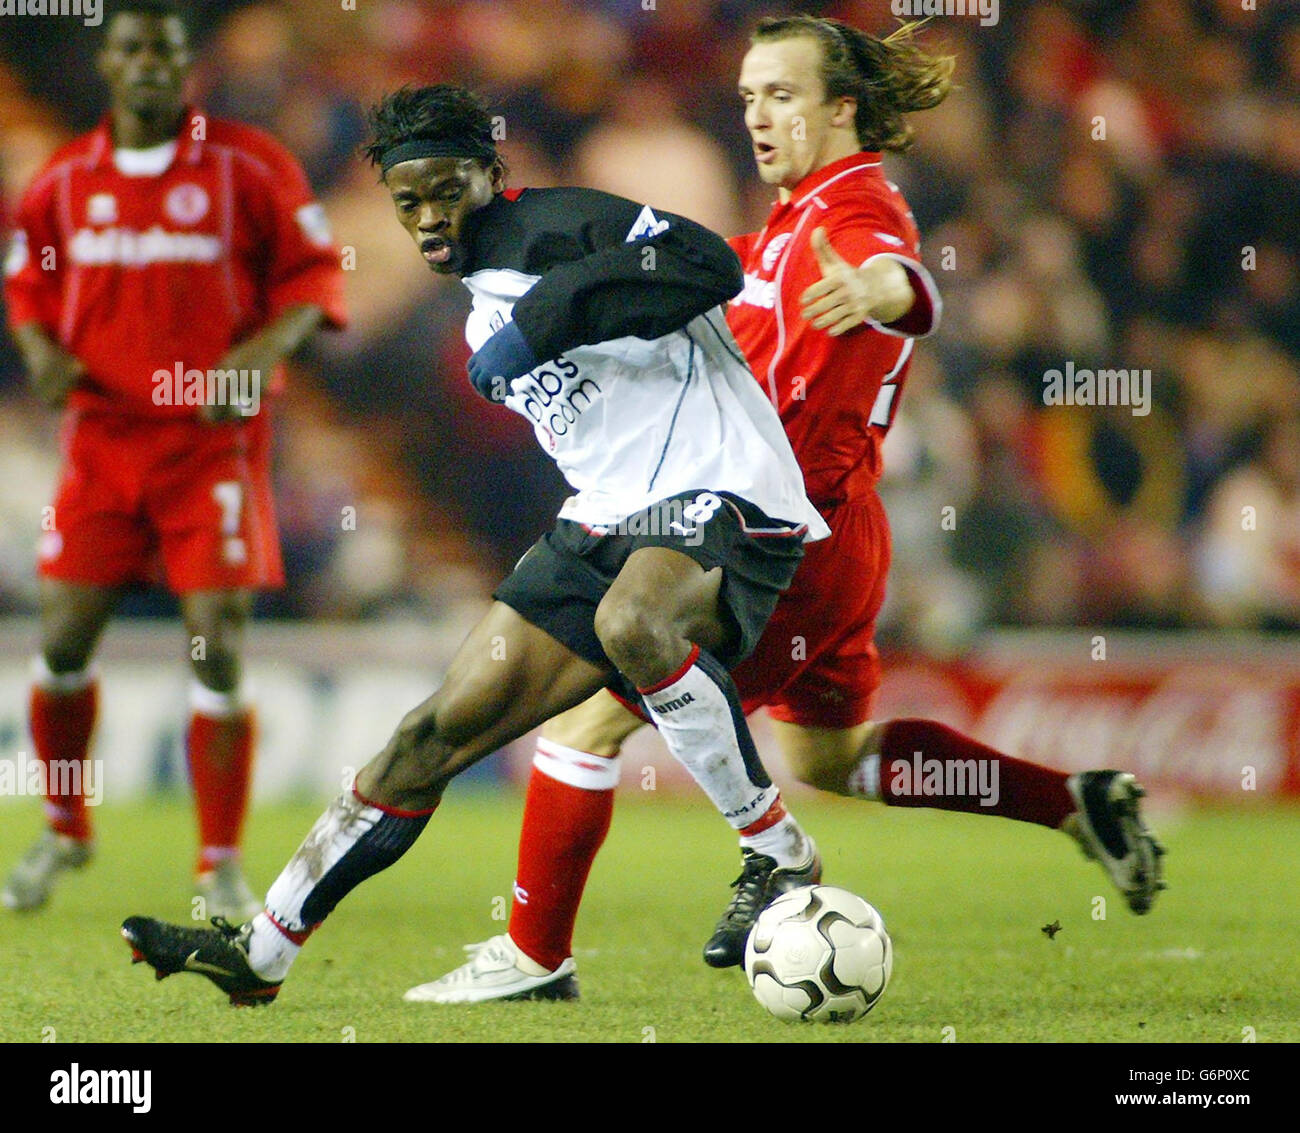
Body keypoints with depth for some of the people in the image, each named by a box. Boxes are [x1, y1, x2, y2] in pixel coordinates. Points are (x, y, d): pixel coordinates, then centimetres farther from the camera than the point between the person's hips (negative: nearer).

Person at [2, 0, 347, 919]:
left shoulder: (251, 167, -3)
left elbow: (316, 274, 1)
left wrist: (265, 350, -16)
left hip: (214, 439, -3)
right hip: (103, 436, 3)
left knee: (217, 650, -8)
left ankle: (222, 867, 2)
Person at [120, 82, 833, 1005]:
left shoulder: (554, 226, -8)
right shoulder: (487, 317, 20)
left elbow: (710, 265, -25)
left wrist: (546, 318, -26)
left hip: (725, 497, -9)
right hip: (611, 520, 9)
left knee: (632, 623, -41)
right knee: (444, 728, 3)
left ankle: (783, 859, -25)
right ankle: (260, 955, 8)